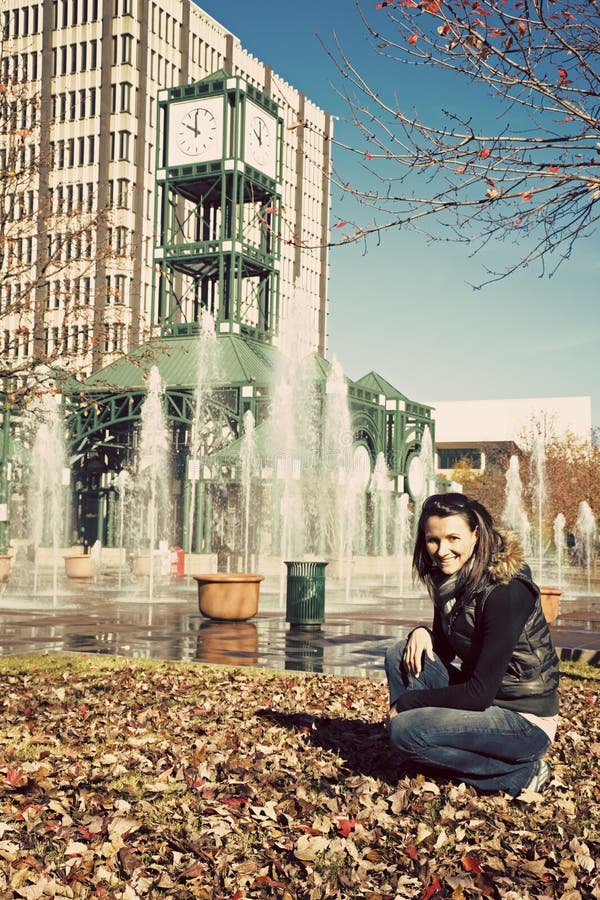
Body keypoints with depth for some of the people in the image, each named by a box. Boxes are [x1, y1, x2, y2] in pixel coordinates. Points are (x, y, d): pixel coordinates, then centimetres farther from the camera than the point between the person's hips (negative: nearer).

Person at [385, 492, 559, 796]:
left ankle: (519, 774, -9)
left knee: (405, 731, -22)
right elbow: (446, 649, 16)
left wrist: (406, 701, -15)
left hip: (527, 723, -9)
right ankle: (420, 766, 0)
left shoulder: (506, 591, -24)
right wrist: (422, 632, -8)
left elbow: (479, 694, -25)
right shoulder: (450, 578, 1)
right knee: (400, 654, 0)